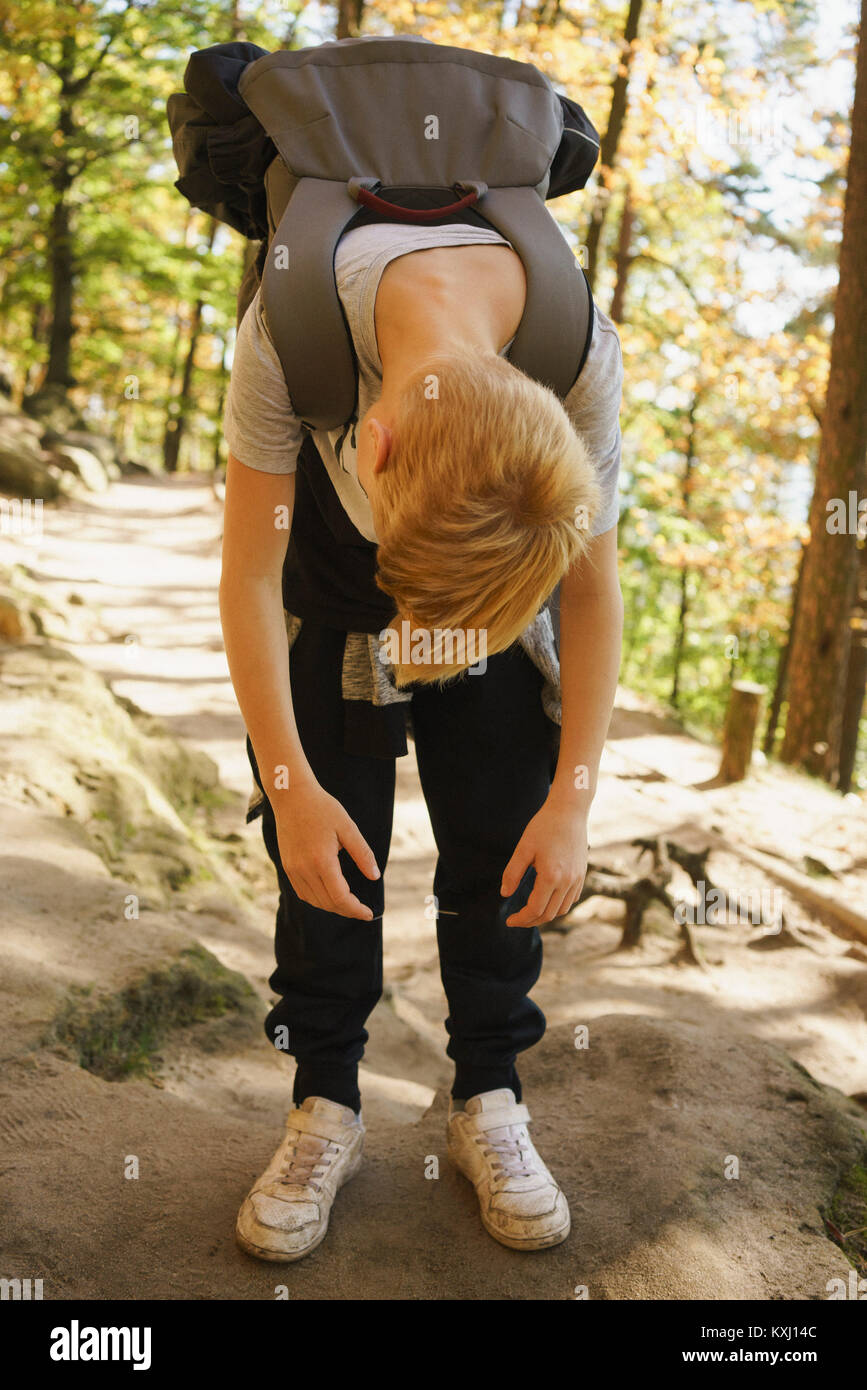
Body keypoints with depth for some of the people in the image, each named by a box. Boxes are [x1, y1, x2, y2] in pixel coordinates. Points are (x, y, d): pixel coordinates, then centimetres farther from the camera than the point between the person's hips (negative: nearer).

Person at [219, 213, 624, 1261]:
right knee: (327, 838, -6)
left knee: (499, 834, -3)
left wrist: (572, 798, -19)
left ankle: (488, 1102, 14)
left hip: (510, 564, 1)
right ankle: (325, 1108, 11)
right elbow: (249, 576, -25)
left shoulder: (582, 358, -33)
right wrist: (290, 784, -24)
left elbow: (593, 595, -19)